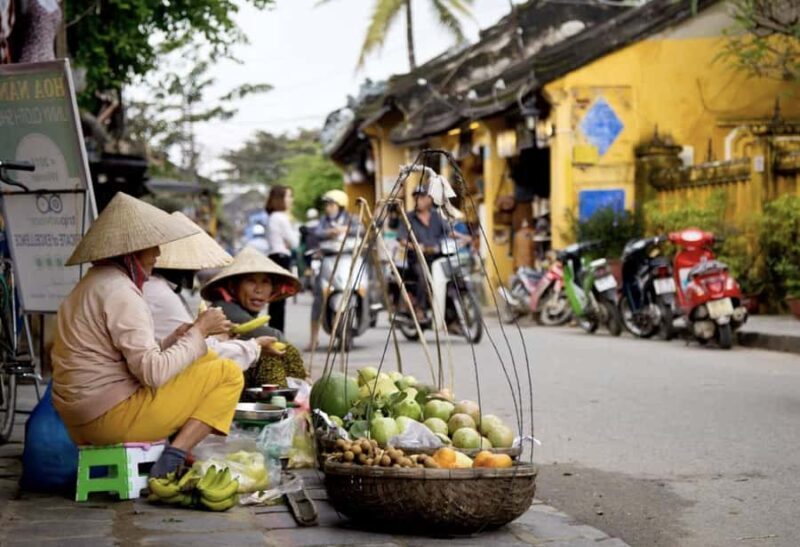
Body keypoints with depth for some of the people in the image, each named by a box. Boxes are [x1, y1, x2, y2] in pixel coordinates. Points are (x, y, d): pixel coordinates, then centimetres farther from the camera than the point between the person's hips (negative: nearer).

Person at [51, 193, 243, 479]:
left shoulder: (93, 283, 17)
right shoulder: (119, 292, -15)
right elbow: (153, 372, -21)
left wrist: (175, 338, 7)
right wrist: (199, 331, -11)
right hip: (111, 417, -10)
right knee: (229, 374, -7)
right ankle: (173, 459, -15)